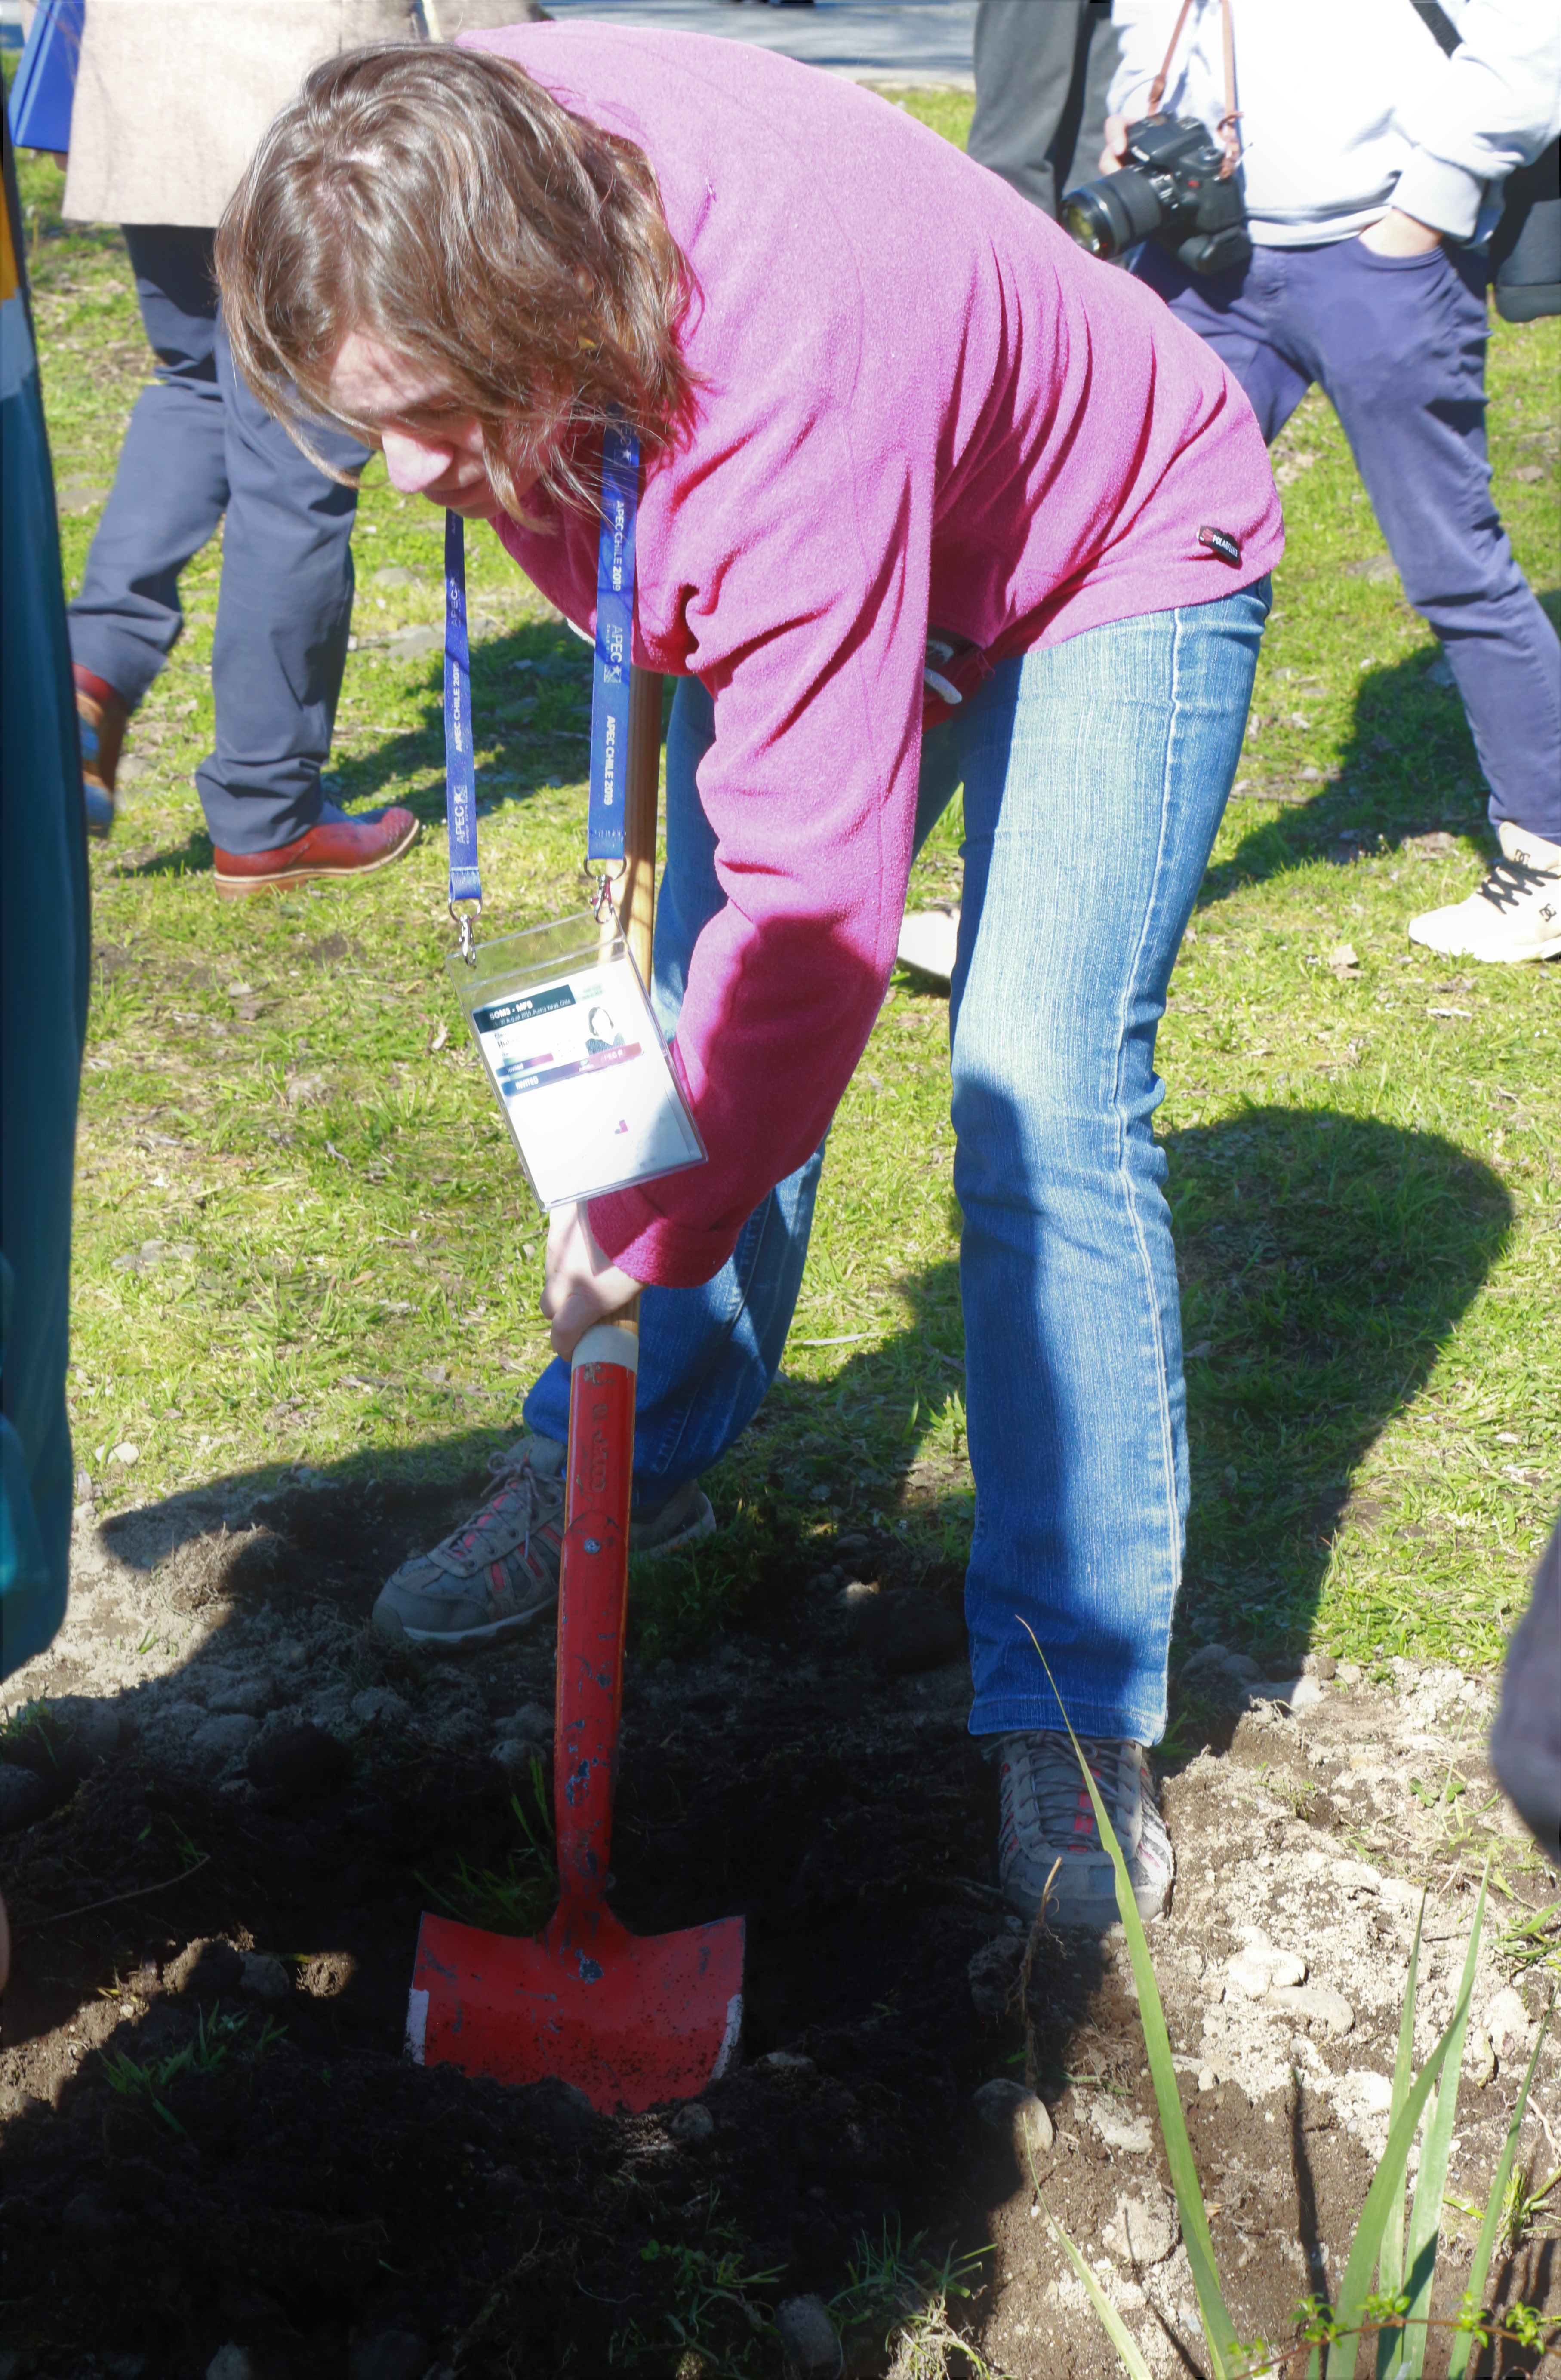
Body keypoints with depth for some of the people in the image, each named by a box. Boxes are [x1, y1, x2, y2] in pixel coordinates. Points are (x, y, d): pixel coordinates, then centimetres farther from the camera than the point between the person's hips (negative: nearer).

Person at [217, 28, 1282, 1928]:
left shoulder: (793, 380, -45)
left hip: (1106, 566, -7)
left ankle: (1076, 1709, -9)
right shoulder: (471, 165, -24)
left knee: (1043, 1109, -17)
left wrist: (654, 1213, -38)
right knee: (698, 1010, 9)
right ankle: (630, 1462, 28)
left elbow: (818, 888, -42)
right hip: (785, 558, 8)